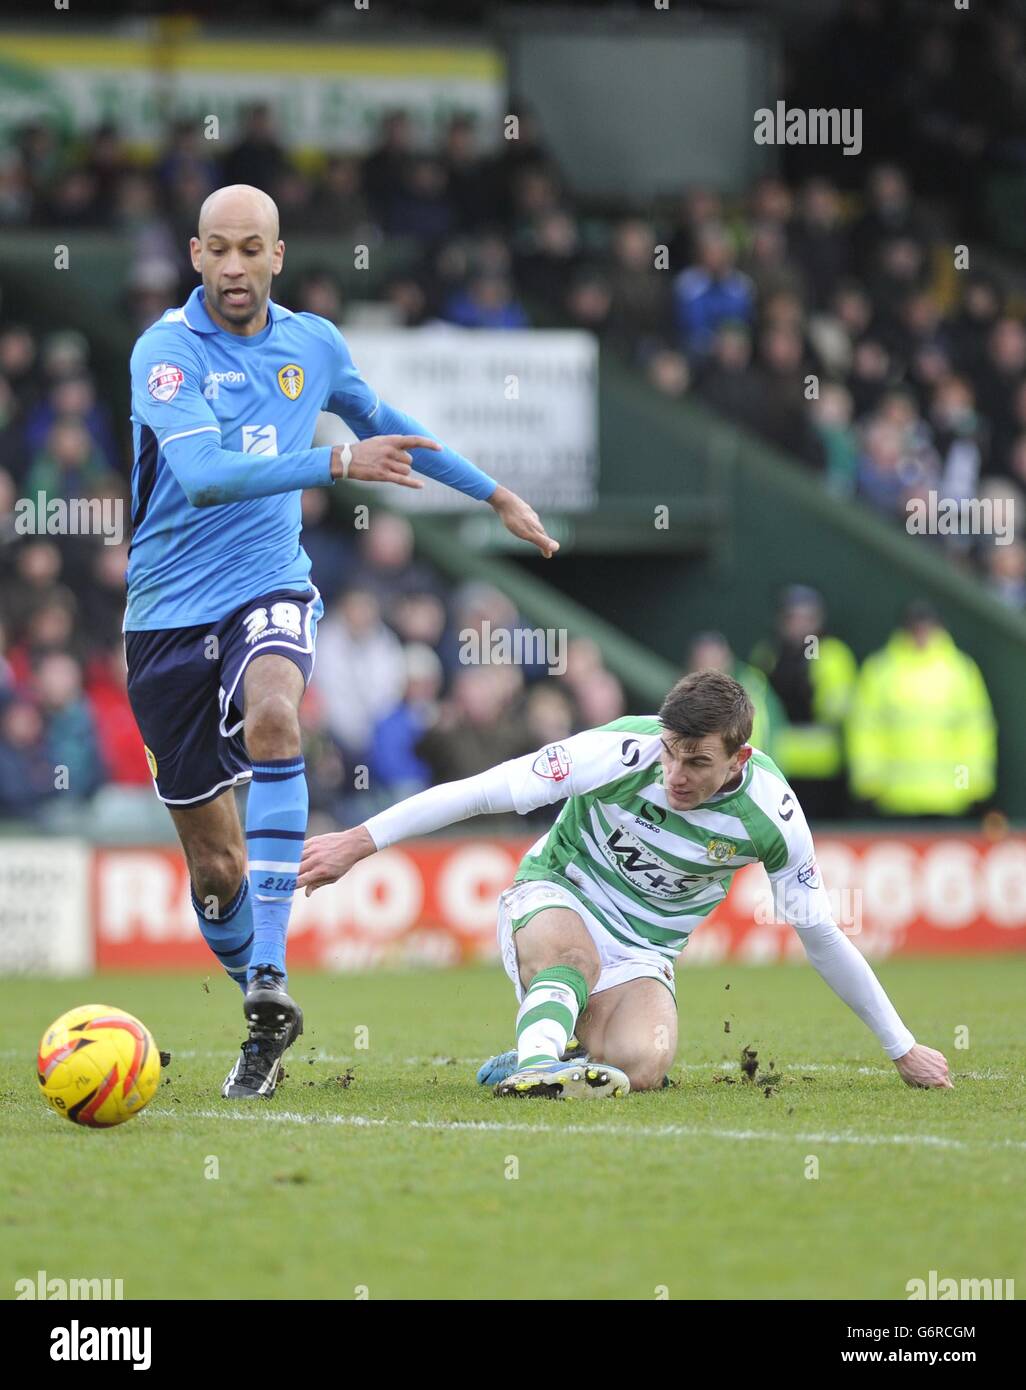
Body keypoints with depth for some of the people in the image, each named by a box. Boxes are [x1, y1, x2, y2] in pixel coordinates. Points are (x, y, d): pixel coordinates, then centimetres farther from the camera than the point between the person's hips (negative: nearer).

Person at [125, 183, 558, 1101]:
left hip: (271, 592, 1)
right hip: (171, 612, -1)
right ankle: (265, 1022, 27)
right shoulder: (167, 351, -10)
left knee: (271, 717, -35)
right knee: (216, 864, 2)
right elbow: (202, 474, -26)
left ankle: (271, 972, -37)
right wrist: (337, 464, -34)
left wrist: (494, 493, 32)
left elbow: (384, 425, 26)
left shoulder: (313, 344, 5)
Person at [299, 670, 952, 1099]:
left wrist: (902, 1048, 1)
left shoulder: (770, 813, -16)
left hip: (645, 953, 2)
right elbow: (484, 790, -19)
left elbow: (821, 935, -3)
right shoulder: (622, 751, -24)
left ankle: (524, 1065, -2)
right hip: (554, 900, -2)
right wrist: (360, 841, -21)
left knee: (641, 1066, -28)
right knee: (574, 955, -39)